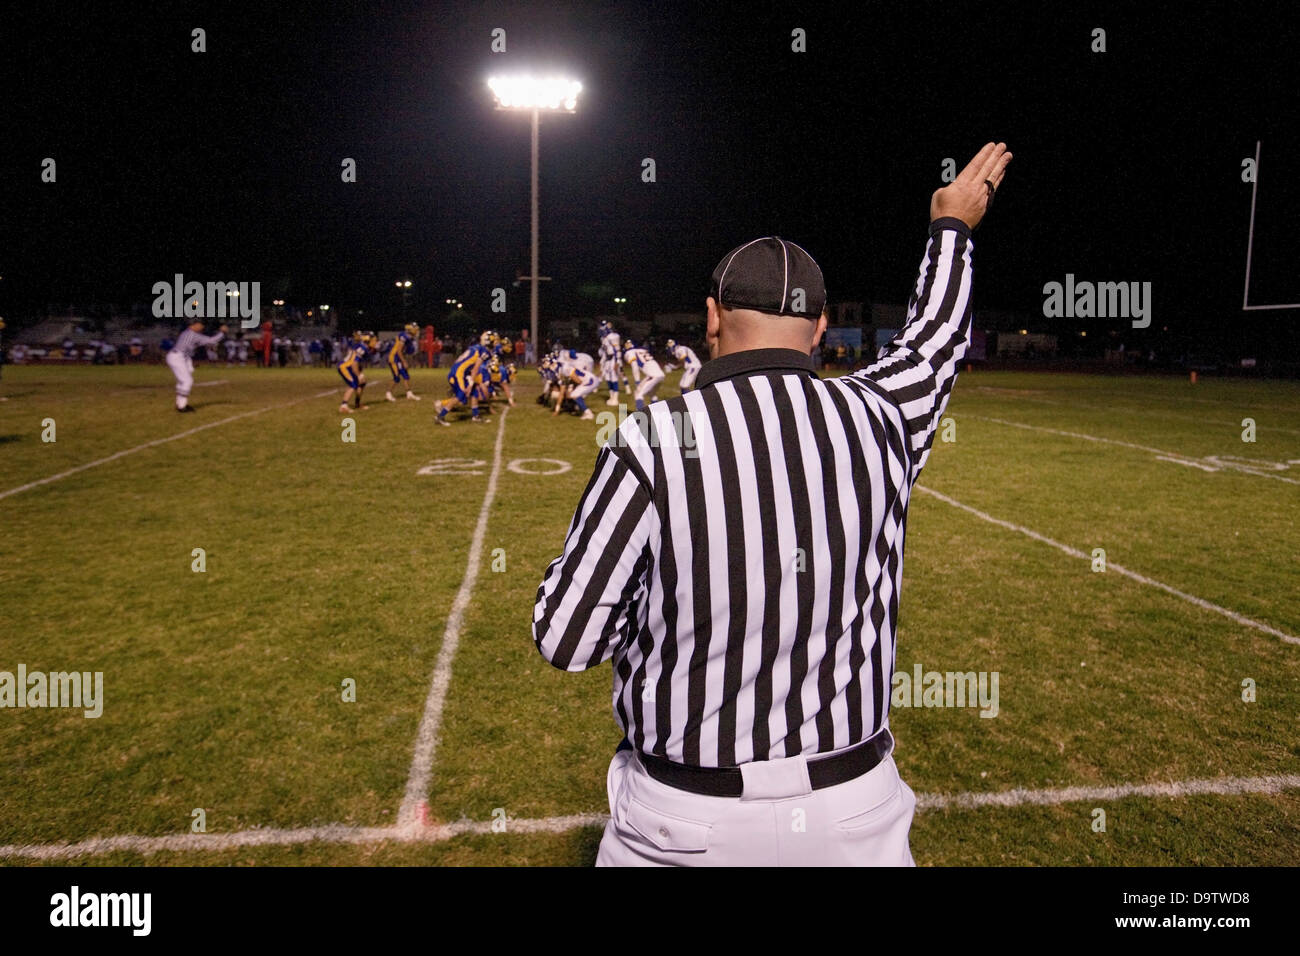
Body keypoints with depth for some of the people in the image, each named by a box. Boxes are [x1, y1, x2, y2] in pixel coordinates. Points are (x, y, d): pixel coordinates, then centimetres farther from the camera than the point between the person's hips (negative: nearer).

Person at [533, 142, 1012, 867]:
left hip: (682, 825, -2)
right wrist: (953, 227, 31)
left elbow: (565, 640, -15)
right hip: (855, 807, 3)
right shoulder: (878, 420, -9)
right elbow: (934, 341, 15)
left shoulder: (652, 440, -19)